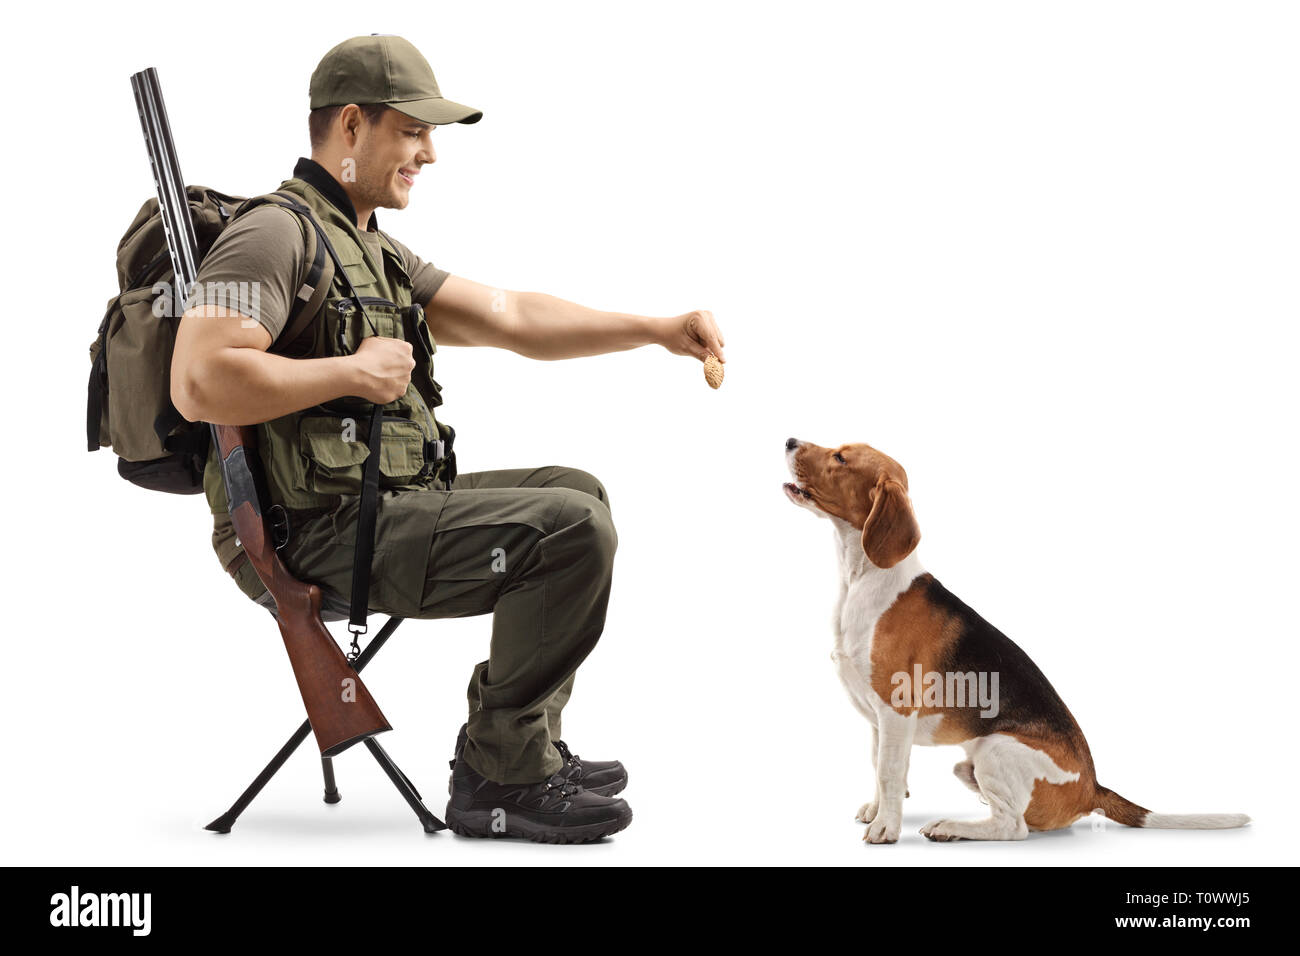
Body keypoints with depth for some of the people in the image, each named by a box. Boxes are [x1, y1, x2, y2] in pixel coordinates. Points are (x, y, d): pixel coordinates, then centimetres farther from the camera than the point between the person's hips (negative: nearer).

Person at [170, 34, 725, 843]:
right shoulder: (273, 235, -11)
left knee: (577, 494, 17)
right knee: (571, 532, -19)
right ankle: (503, 776, -8)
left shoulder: (374, 251, 20)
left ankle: (514, 748, 16)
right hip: (316, 539, -10)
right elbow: (200, 384, -25)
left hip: (382, 505, 10)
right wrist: (353, 371, -17)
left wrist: (658, 331, 6)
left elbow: (510, 317, 15)